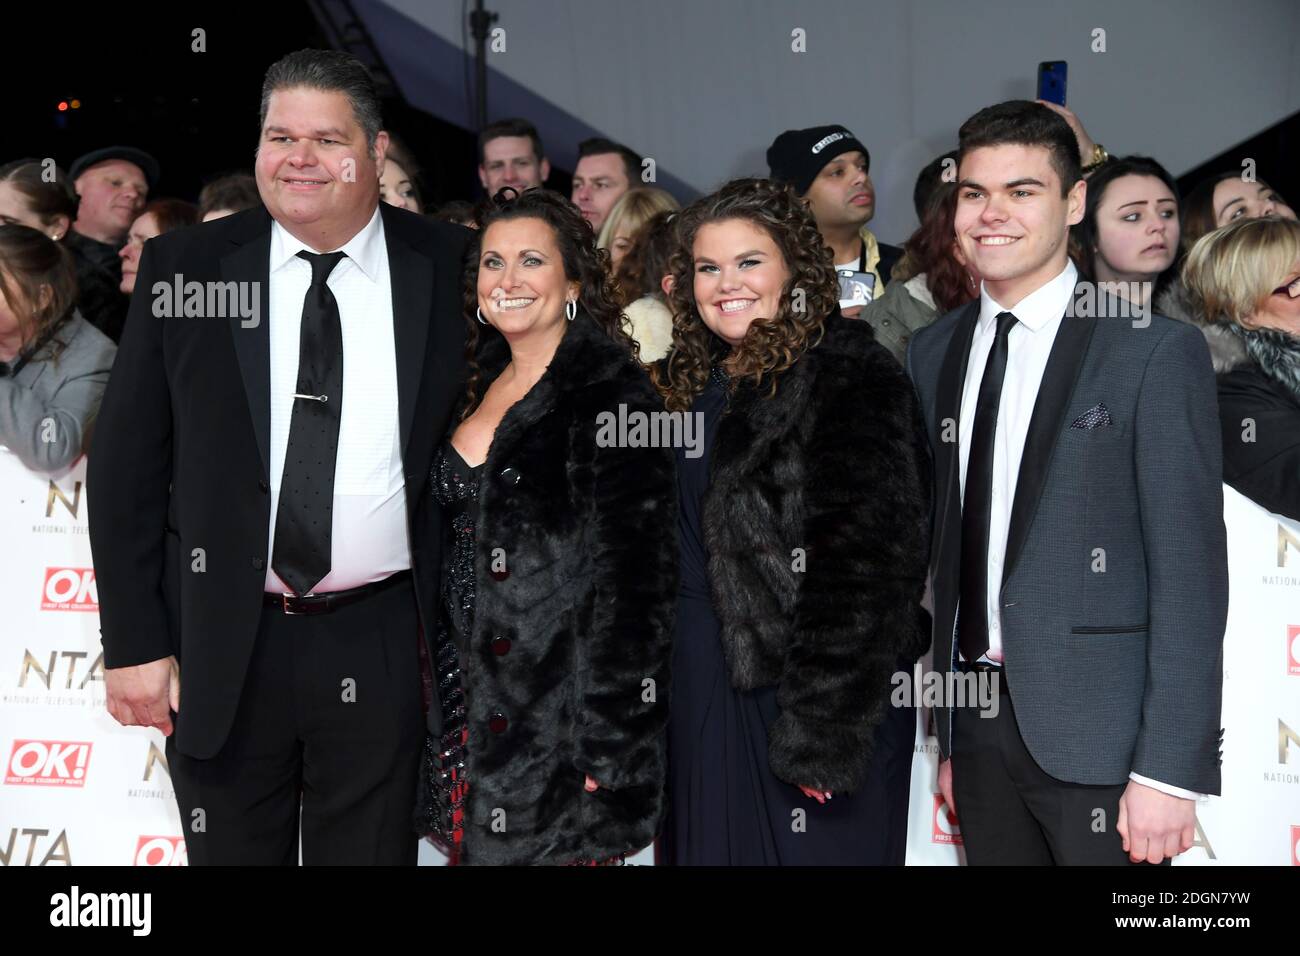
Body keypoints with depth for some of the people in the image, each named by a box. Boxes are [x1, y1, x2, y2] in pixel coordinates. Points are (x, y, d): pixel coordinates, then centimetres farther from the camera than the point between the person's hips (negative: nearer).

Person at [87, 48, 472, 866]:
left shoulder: (450, 269, -1)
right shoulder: (184, 267, 0)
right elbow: (127, 467, 1)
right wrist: (134, 642, -3)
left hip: (382, 646, 0)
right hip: (220, 648, 1)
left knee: (372, 851, 13)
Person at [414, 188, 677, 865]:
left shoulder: (611, 394, -12)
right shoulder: (481, 387, 11)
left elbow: (634, 580, -16)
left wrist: (608, 749, -19)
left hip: (557, 702, -7)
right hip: (467, 697, 7)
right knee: (473, 843, 12)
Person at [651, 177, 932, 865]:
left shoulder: (852, 377, -12)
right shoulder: (689, 383, 11)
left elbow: (862, 562, -19)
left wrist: (821, 731, -22)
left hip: (809, 701, -7)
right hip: (702, 698, 7)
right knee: (715, 848, 15)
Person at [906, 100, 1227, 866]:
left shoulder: (1157, 350, -8)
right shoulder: (932, 353, 8)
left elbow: (1190, 573, -10)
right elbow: (944, 545, 11)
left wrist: (1171, 769, -14)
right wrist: (946, 732, 10)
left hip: (1095, 736, -4)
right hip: (977, 721, 5)